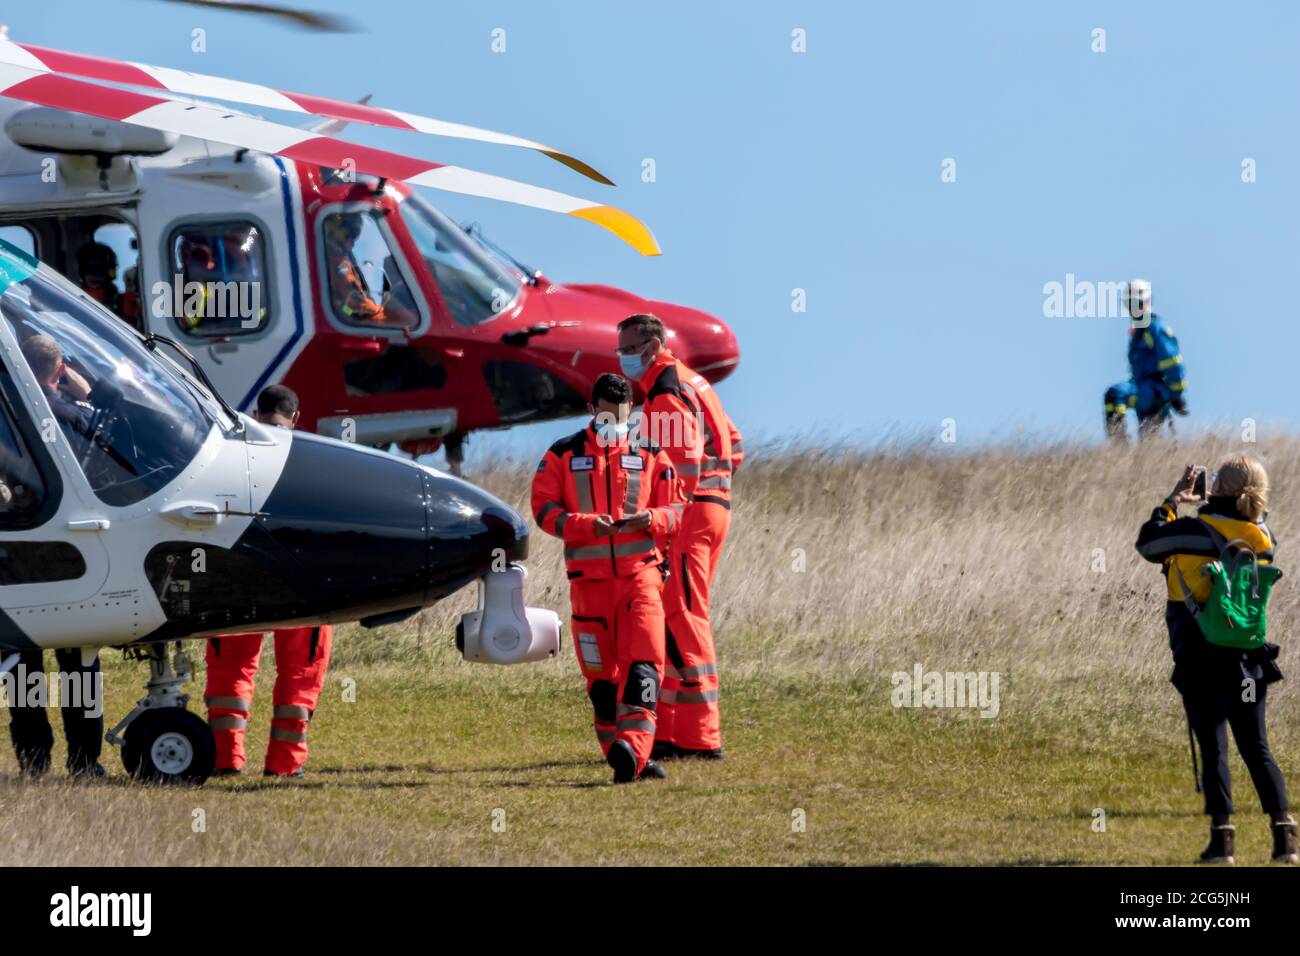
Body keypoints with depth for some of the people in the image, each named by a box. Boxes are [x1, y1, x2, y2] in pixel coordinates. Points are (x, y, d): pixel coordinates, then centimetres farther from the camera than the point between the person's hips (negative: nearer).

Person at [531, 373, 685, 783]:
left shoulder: (649, 456, 10)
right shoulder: (562, 456, 7)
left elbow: (675, 508, 10)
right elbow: (544, 509, 1)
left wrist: (650, 518, -12)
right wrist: (586, 524, -15)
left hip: (639, 571, 0)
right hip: (589, 578, 1)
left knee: (643, 661, -18)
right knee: (601, 673, 3)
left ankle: (632, 747, -27)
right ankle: (630, 762, 12)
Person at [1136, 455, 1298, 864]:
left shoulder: (1195, 532, -12)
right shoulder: (1263, 540, 0)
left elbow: (1148, 544, 4)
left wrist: (1172, 501, 15)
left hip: (1203, 663, -4)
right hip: (1248, 661, 4)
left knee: (1214, 749, -2)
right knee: (1257, 749, 10)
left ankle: (1222, 836, -8)